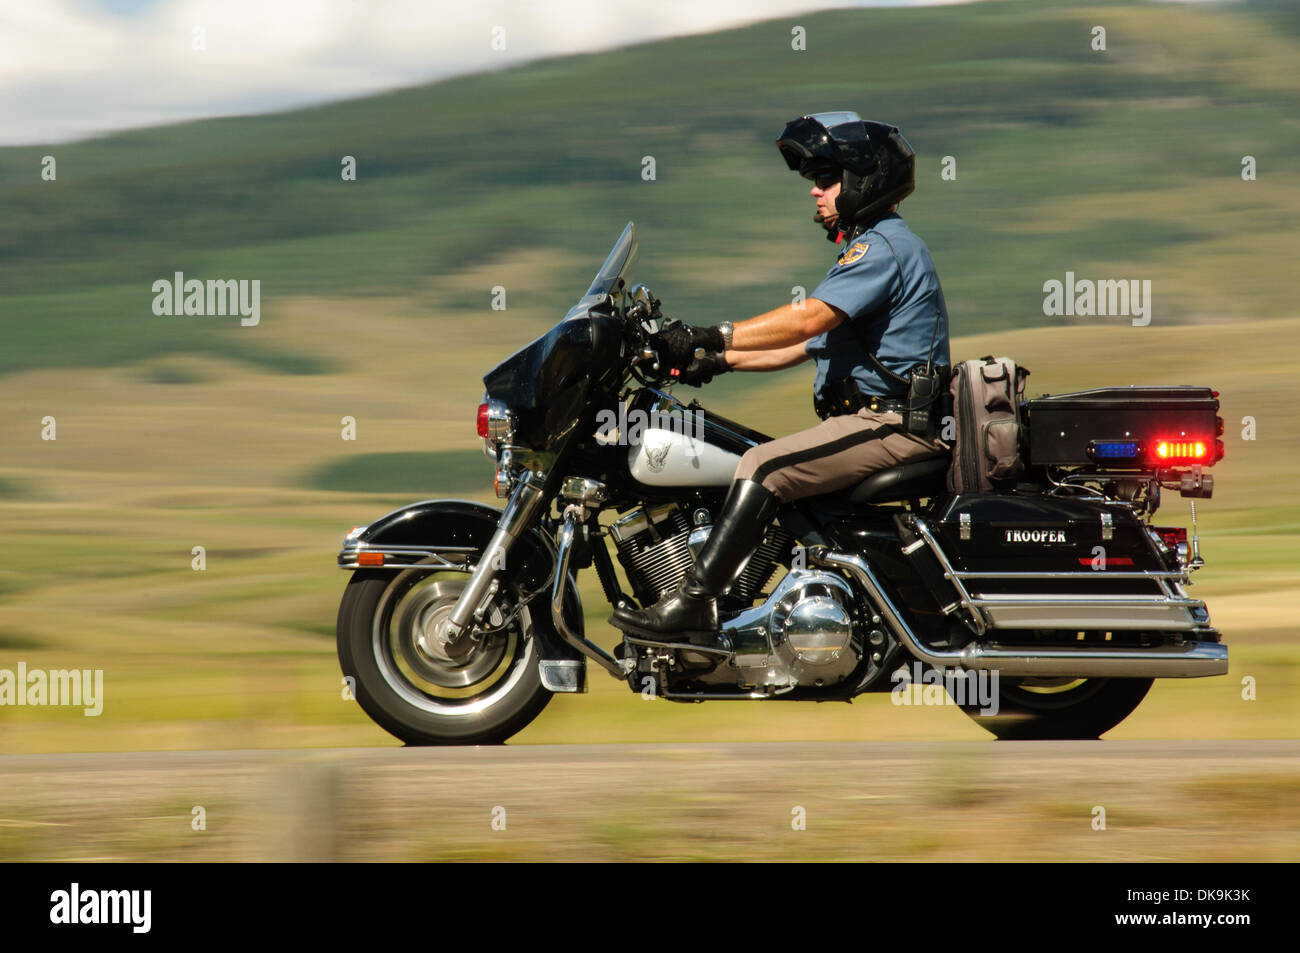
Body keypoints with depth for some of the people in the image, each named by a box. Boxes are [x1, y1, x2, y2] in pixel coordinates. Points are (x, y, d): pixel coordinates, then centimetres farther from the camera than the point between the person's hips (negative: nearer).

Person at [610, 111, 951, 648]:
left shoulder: (883, 246, -11)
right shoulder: (869, 246, 23)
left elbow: (810, 319, -25)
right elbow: (806, 345, 23)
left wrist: (712, 337, -24)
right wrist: (718, 361, 14)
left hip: (896, 422, -11)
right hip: (881, 418, 11)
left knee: (764, 467, -22)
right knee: (763, 466, 11)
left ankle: (692, 605, -28)